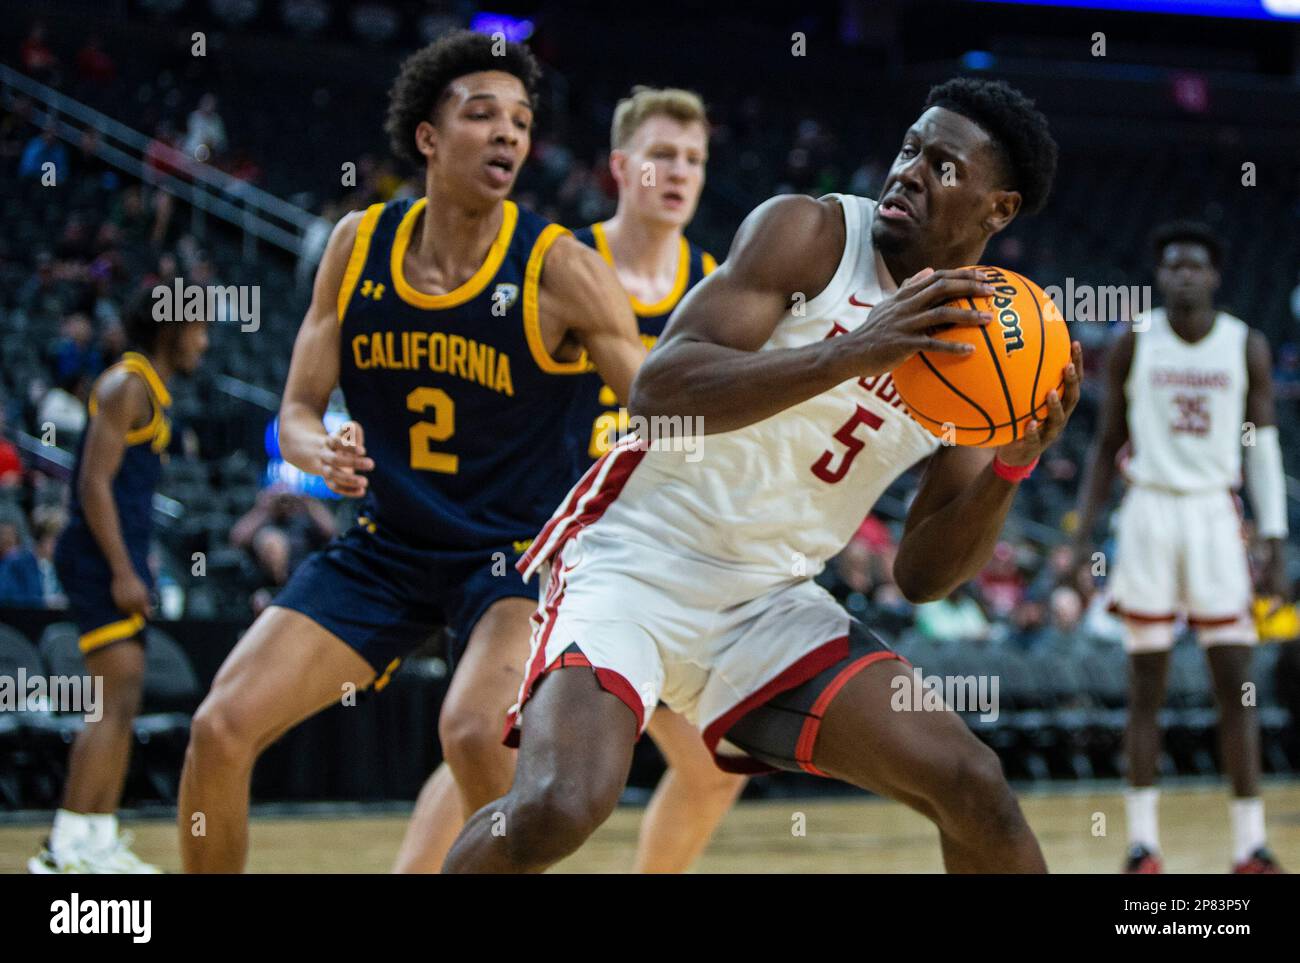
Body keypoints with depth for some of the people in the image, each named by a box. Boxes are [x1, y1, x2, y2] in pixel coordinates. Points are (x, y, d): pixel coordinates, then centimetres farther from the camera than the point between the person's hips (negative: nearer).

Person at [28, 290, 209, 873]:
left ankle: (100, 841, 15)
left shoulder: (153, 392, 20)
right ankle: (65, 847, -16)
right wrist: (122, 572, -22)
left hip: (121, 560, 10)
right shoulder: (127, 385, -10)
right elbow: (94, 484, -18)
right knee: (117, 703, -15)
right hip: (99, 560, -10)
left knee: (122, 705, 11)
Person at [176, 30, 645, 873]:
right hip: (384, 546, 4)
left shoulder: (559, 270, -14)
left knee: (475, 732, -32)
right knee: (222, 728, -5)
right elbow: (298, 411, 4)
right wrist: (325, 453, -20)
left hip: (517, 552, -4)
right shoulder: (359, 244, -1)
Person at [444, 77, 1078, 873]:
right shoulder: (810, 233, -9)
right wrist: (855, 351, -32)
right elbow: (659, 389, -22)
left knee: (973, 790, -8)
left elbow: (922, 575, 5)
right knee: (558, 807, -29)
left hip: (769, 603, 5)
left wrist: (1012, 468, -13)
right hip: (635, 561, -5)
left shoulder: (980, 348, 5)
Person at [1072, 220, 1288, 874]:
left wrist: (1275, 549, -2)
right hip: (1149, 510, 0)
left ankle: (1250, 845, 1)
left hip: (1216, 514, 0)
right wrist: (1084, 535, 2)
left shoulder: (1246, 348, 2)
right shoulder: (1134, 344, 2)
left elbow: (1265, 452, 3)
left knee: (1235, 684, -2)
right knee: (1146, 685, 0)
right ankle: (1142, 842, 5)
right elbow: (1108, 445, 8)